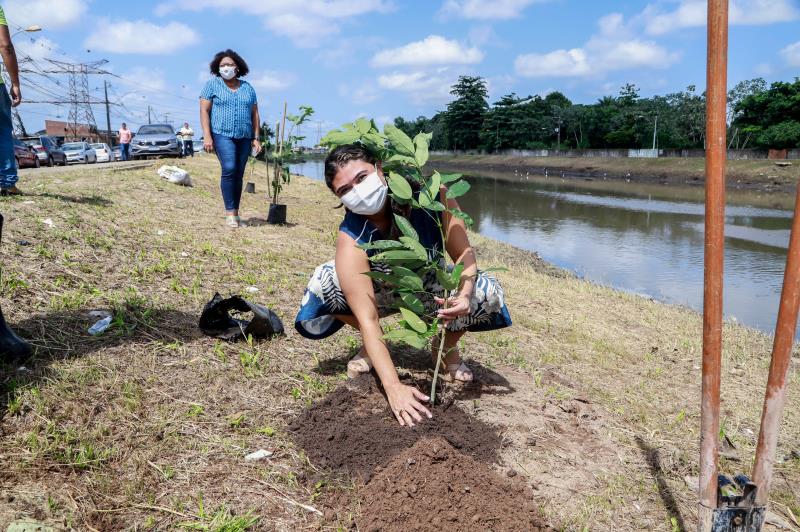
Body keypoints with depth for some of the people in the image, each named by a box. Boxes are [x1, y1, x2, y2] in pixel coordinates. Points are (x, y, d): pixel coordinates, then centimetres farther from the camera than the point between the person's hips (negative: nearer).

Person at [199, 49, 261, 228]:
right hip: (222, 134, -4)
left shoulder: (248, 88, 15)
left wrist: (256, 138, 7)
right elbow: (204, 111, 0)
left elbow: (254, 114, 15)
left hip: (244, 137, 4)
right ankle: (230, 212, -15)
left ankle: (235, 213, 9)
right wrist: (207, 136, -10)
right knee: (229, 169, -19)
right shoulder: (213, 84, 5)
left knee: (239, 174, 3)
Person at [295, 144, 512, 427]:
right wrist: (394, 388, -46)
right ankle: (370, 345, 2)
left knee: (488, 292, -27)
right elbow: (367, 319, -37)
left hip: (431, 290, 1)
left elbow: (464, 254, -21)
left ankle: (447, 347, 5)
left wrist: (464, 294, -44)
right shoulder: (351, 239, -34)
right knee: (324, 281, -27)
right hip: (383, 292, 0)